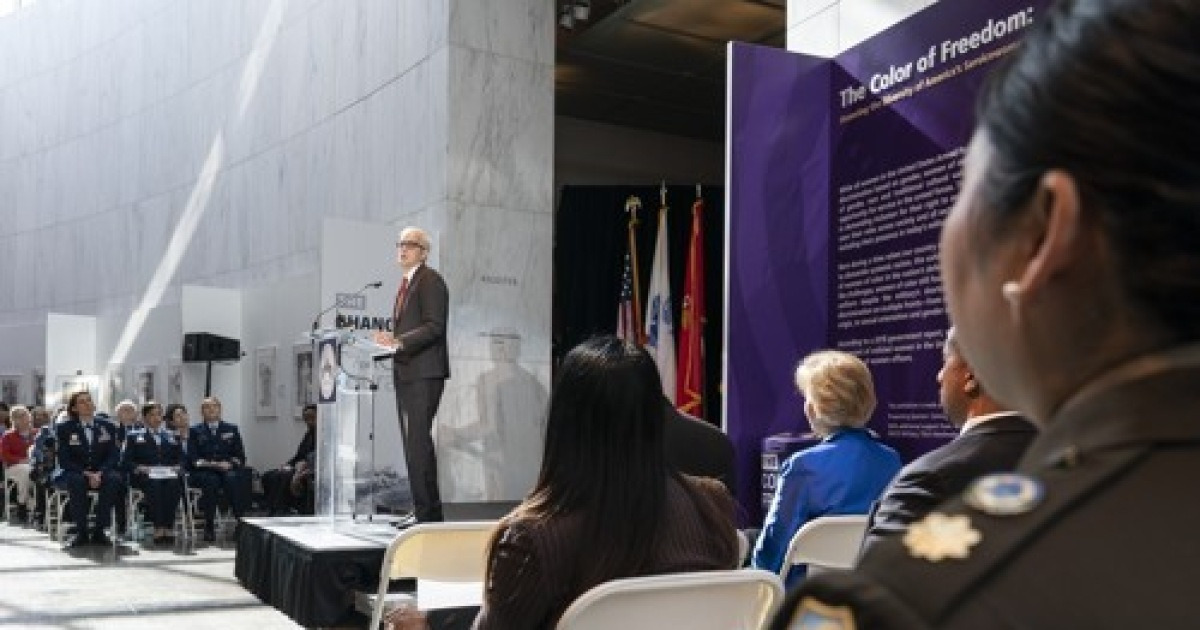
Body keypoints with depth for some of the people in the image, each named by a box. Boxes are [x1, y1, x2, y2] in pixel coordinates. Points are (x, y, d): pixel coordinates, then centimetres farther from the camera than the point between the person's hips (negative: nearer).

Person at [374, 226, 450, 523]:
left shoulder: (431, 281, -8)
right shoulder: (406, 283, 20)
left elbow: (435, 326, -18)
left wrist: (398, 341, -26)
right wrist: (389, 340, 10)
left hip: (424, 372, -10)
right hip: (405, 373, 10)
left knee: (418, 440, -13)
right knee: (412, 442, 10)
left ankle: (427, 511, -10)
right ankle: (422, 509, 17)